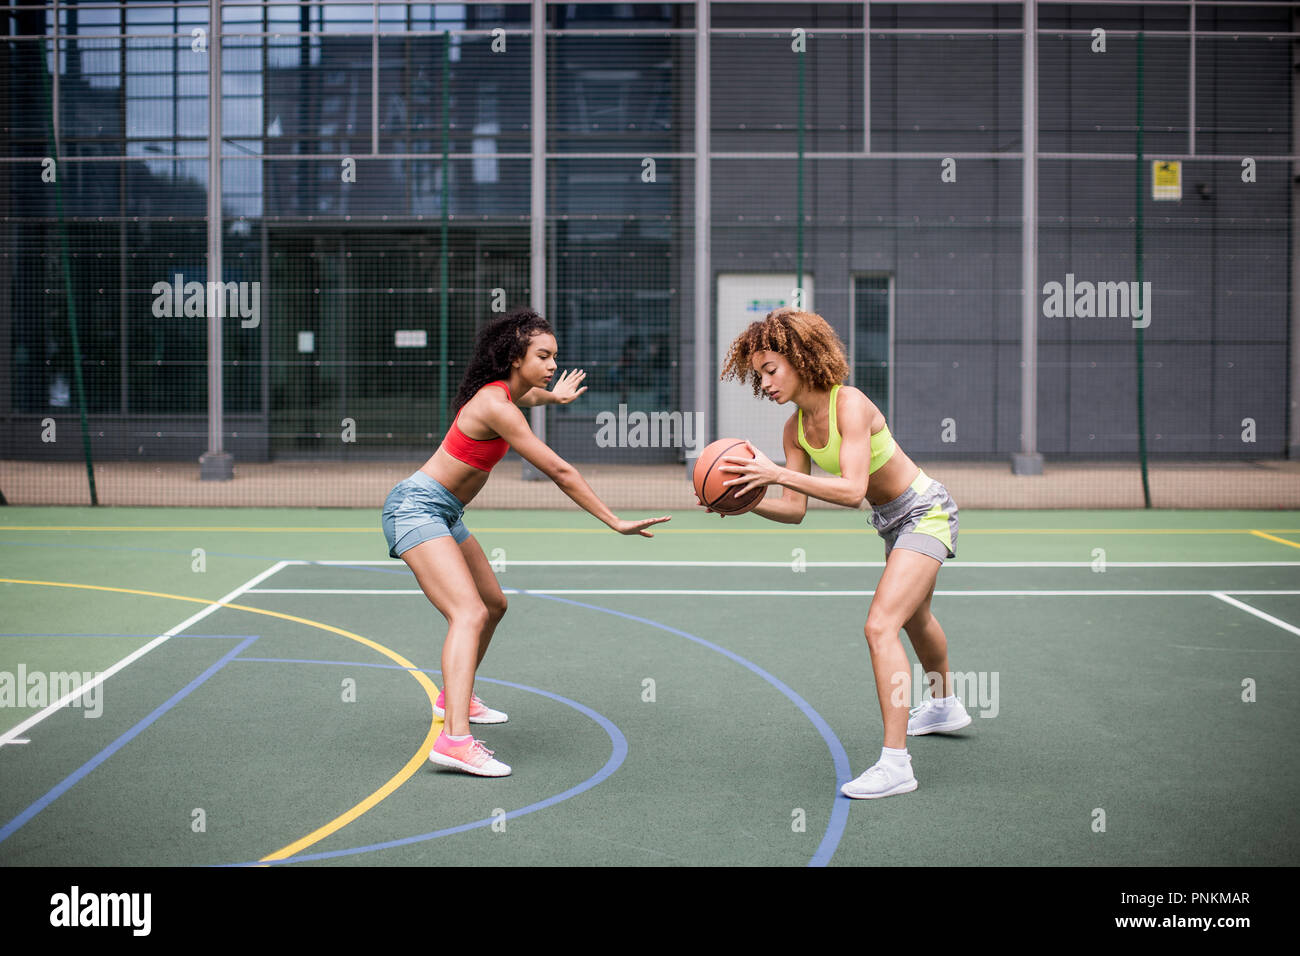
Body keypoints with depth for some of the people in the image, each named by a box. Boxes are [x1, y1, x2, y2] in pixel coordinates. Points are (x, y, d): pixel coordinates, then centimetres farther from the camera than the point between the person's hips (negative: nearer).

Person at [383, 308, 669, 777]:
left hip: (444, 514, 11)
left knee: (493, 605, 23)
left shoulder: (506, 392, 5)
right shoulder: (495, 407, -24)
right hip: (416, 508, -11)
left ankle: (455, 697, 43)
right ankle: (454, 738, -38)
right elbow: (559, 471, -25)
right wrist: (615, 522, -22)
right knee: (469, 614, -26)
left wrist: (553, 395, 51)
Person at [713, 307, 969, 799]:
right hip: (891, 519, 10)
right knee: (914, 617, 30)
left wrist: (778, 473, -44)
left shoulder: (850, 405, -29)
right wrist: (747, 501, -23)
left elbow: (852, 490, -39)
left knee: (880, 625, -22)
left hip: (926, 511, -10)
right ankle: (945, 706, 56)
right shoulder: (795, 429, -6)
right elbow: (795, 509, -5)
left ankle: (895, 763, -22)